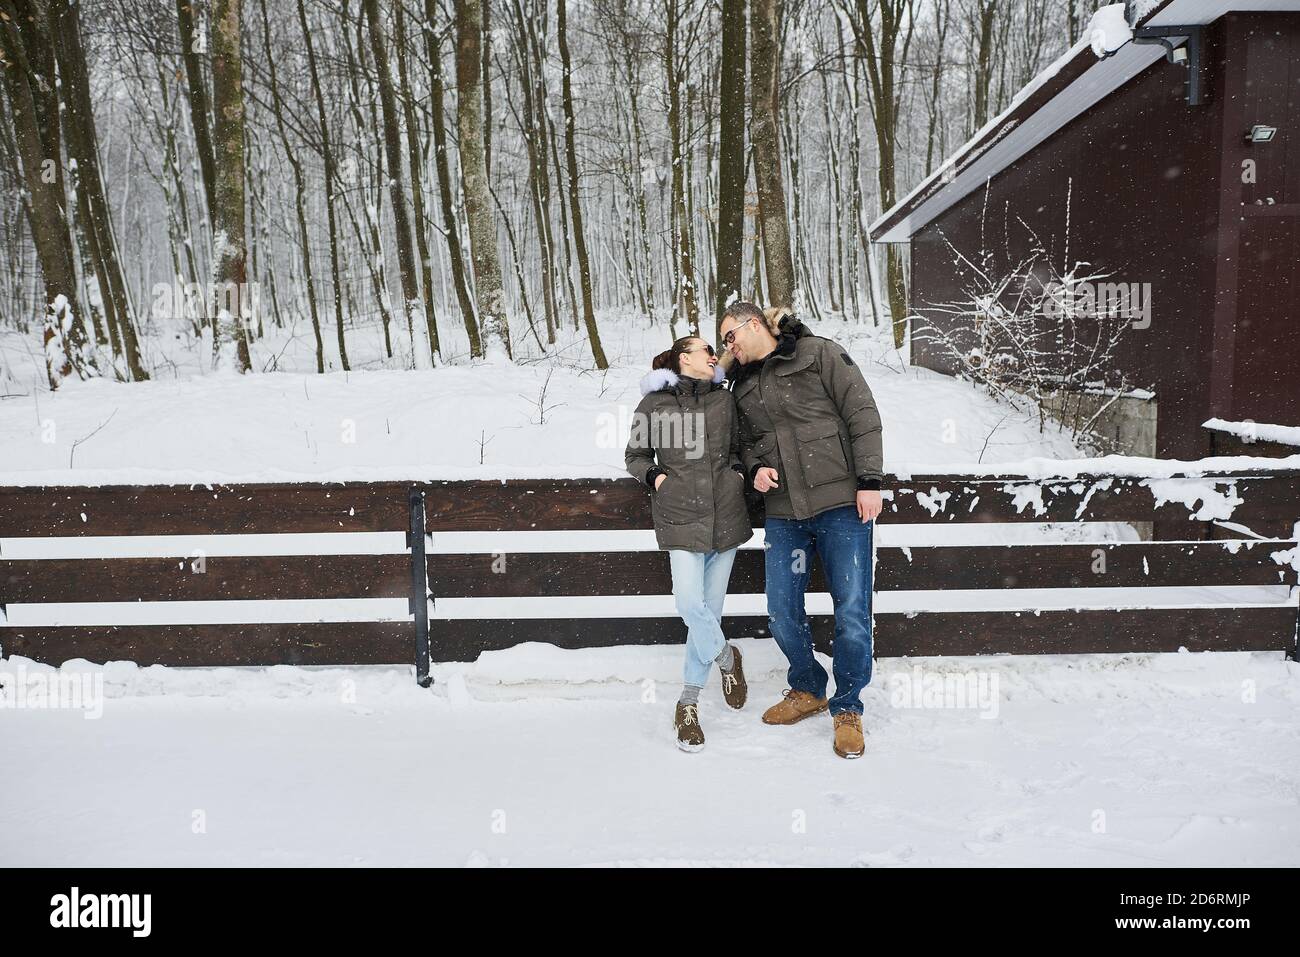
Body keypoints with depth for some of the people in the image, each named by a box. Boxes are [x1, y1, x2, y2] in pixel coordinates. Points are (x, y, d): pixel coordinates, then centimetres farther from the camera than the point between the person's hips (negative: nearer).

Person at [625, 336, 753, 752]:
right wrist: (655, 476, -5)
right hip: (680, 515, -3)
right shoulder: (654, 403, 3)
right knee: (690, 604, -16)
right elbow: (635, 455, 13)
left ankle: (688, 702, 14)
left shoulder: (724, 399, 11)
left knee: (710, 606, 3)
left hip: (725, 514, 3)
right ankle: (726, 657, 16)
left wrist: (738, 471, 5)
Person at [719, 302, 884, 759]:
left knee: (851, 610, -4)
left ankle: (847, 708, 14)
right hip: (783, 513, 6)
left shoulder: (820, 354, -1)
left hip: (841, 503, -5)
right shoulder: (743, 387, 16)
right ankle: (808, 691, 29)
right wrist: (756, 468, 2)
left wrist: (870, 481, -12)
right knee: (782, 611, 6)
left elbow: (862, 414, -5)